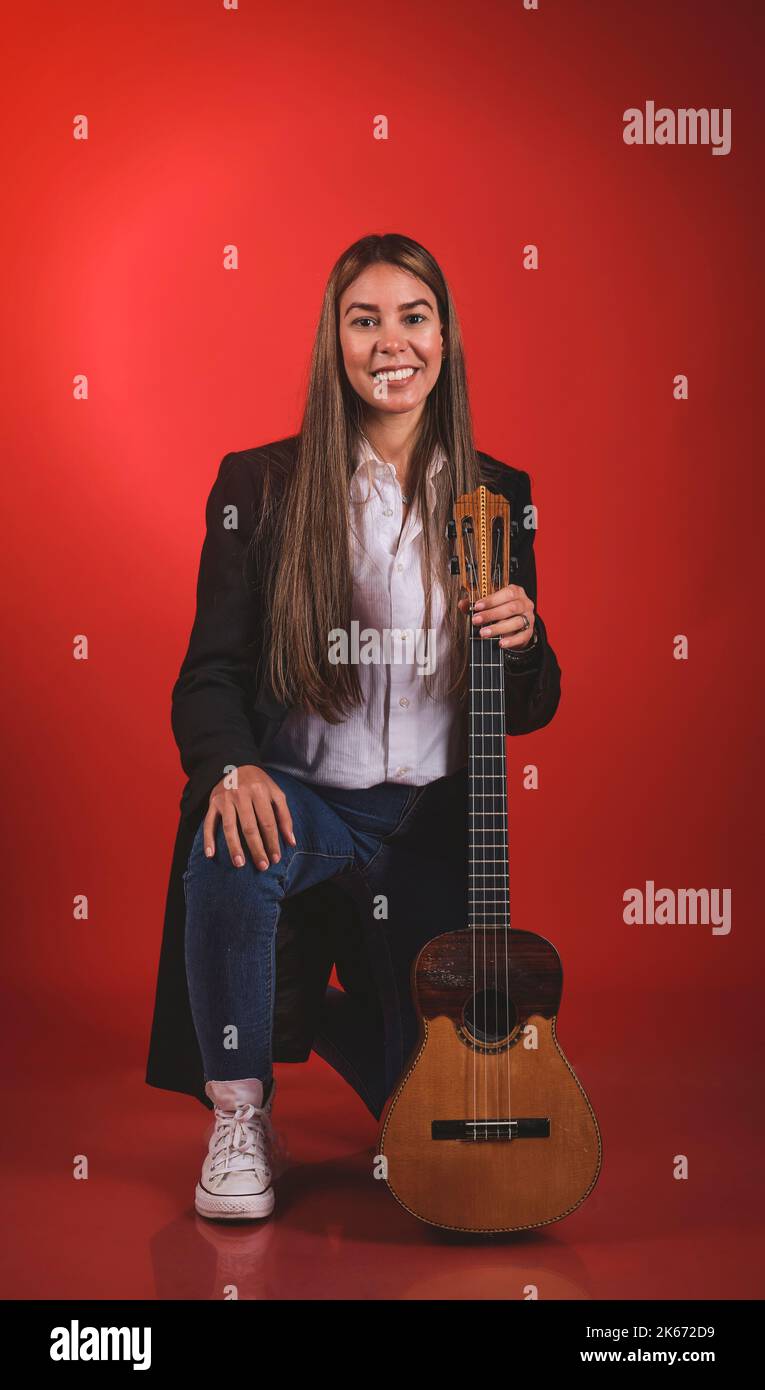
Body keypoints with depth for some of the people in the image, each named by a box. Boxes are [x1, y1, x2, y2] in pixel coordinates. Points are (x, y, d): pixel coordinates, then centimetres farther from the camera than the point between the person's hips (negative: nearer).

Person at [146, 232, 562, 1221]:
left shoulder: (498, 496, 3)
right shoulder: (259, 485, -2)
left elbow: (528, 712, 5)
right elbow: (210, 675, -5)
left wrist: (522, 644, -18)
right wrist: (232, 766, -27)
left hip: (440, 817, 2)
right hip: (307, 796, -2)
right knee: (231, 851, -37)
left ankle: (327, 1020, 39)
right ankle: (239, 1119, -11)